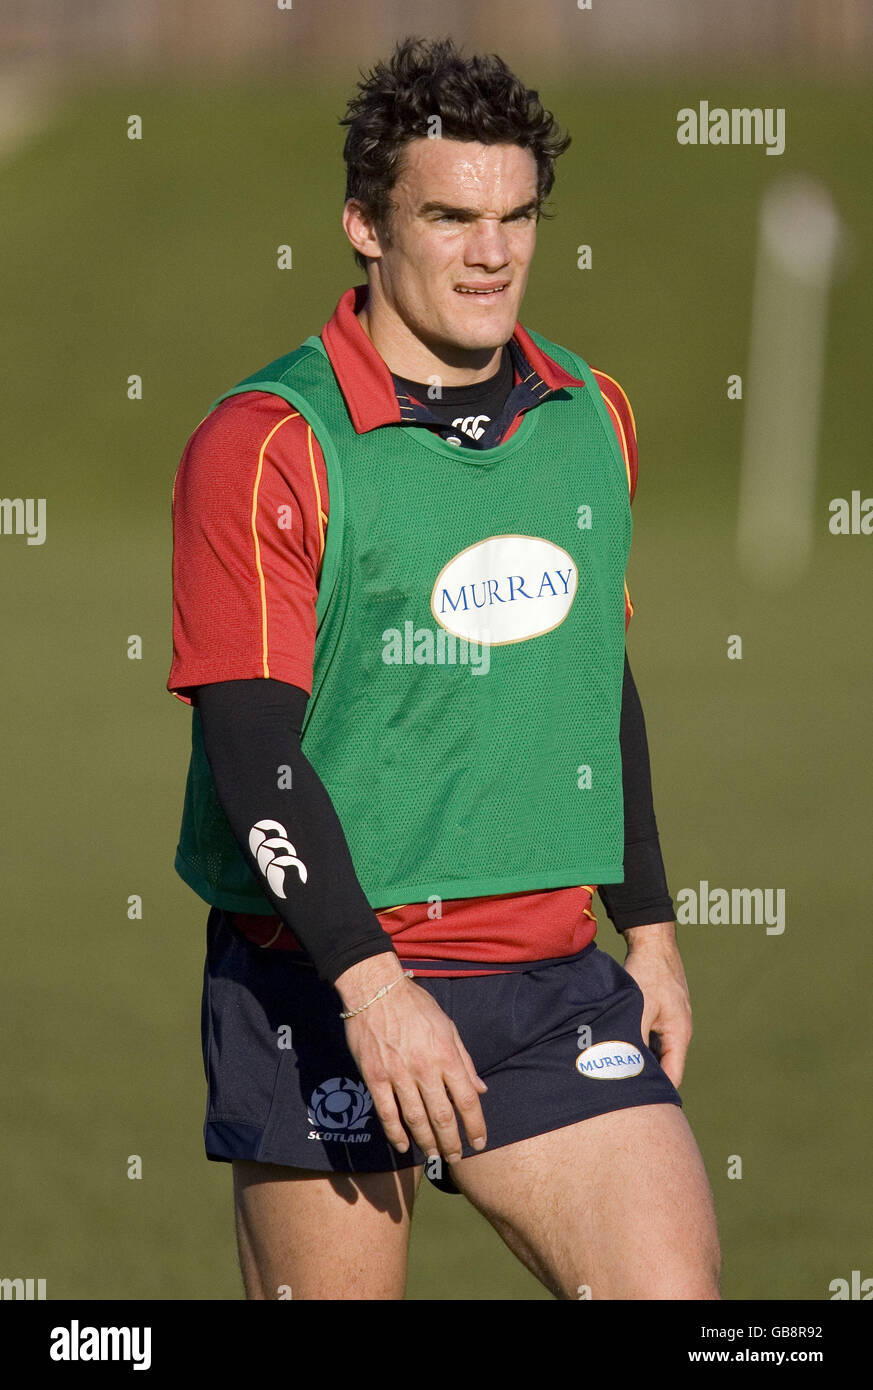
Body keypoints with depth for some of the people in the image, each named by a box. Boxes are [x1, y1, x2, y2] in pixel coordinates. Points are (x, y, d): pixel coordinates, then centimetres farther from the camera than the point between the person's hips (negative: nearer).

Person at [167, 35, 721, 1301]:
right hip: (323, 987, -5)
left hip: (553, 980, 5)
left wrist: (647, 926, 21)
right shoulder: (267, 446, -9)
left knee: (675, 1284, -9)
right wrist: (368, 983, -25)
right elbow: (251, 748, -16)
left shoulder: (592, 420, 10)